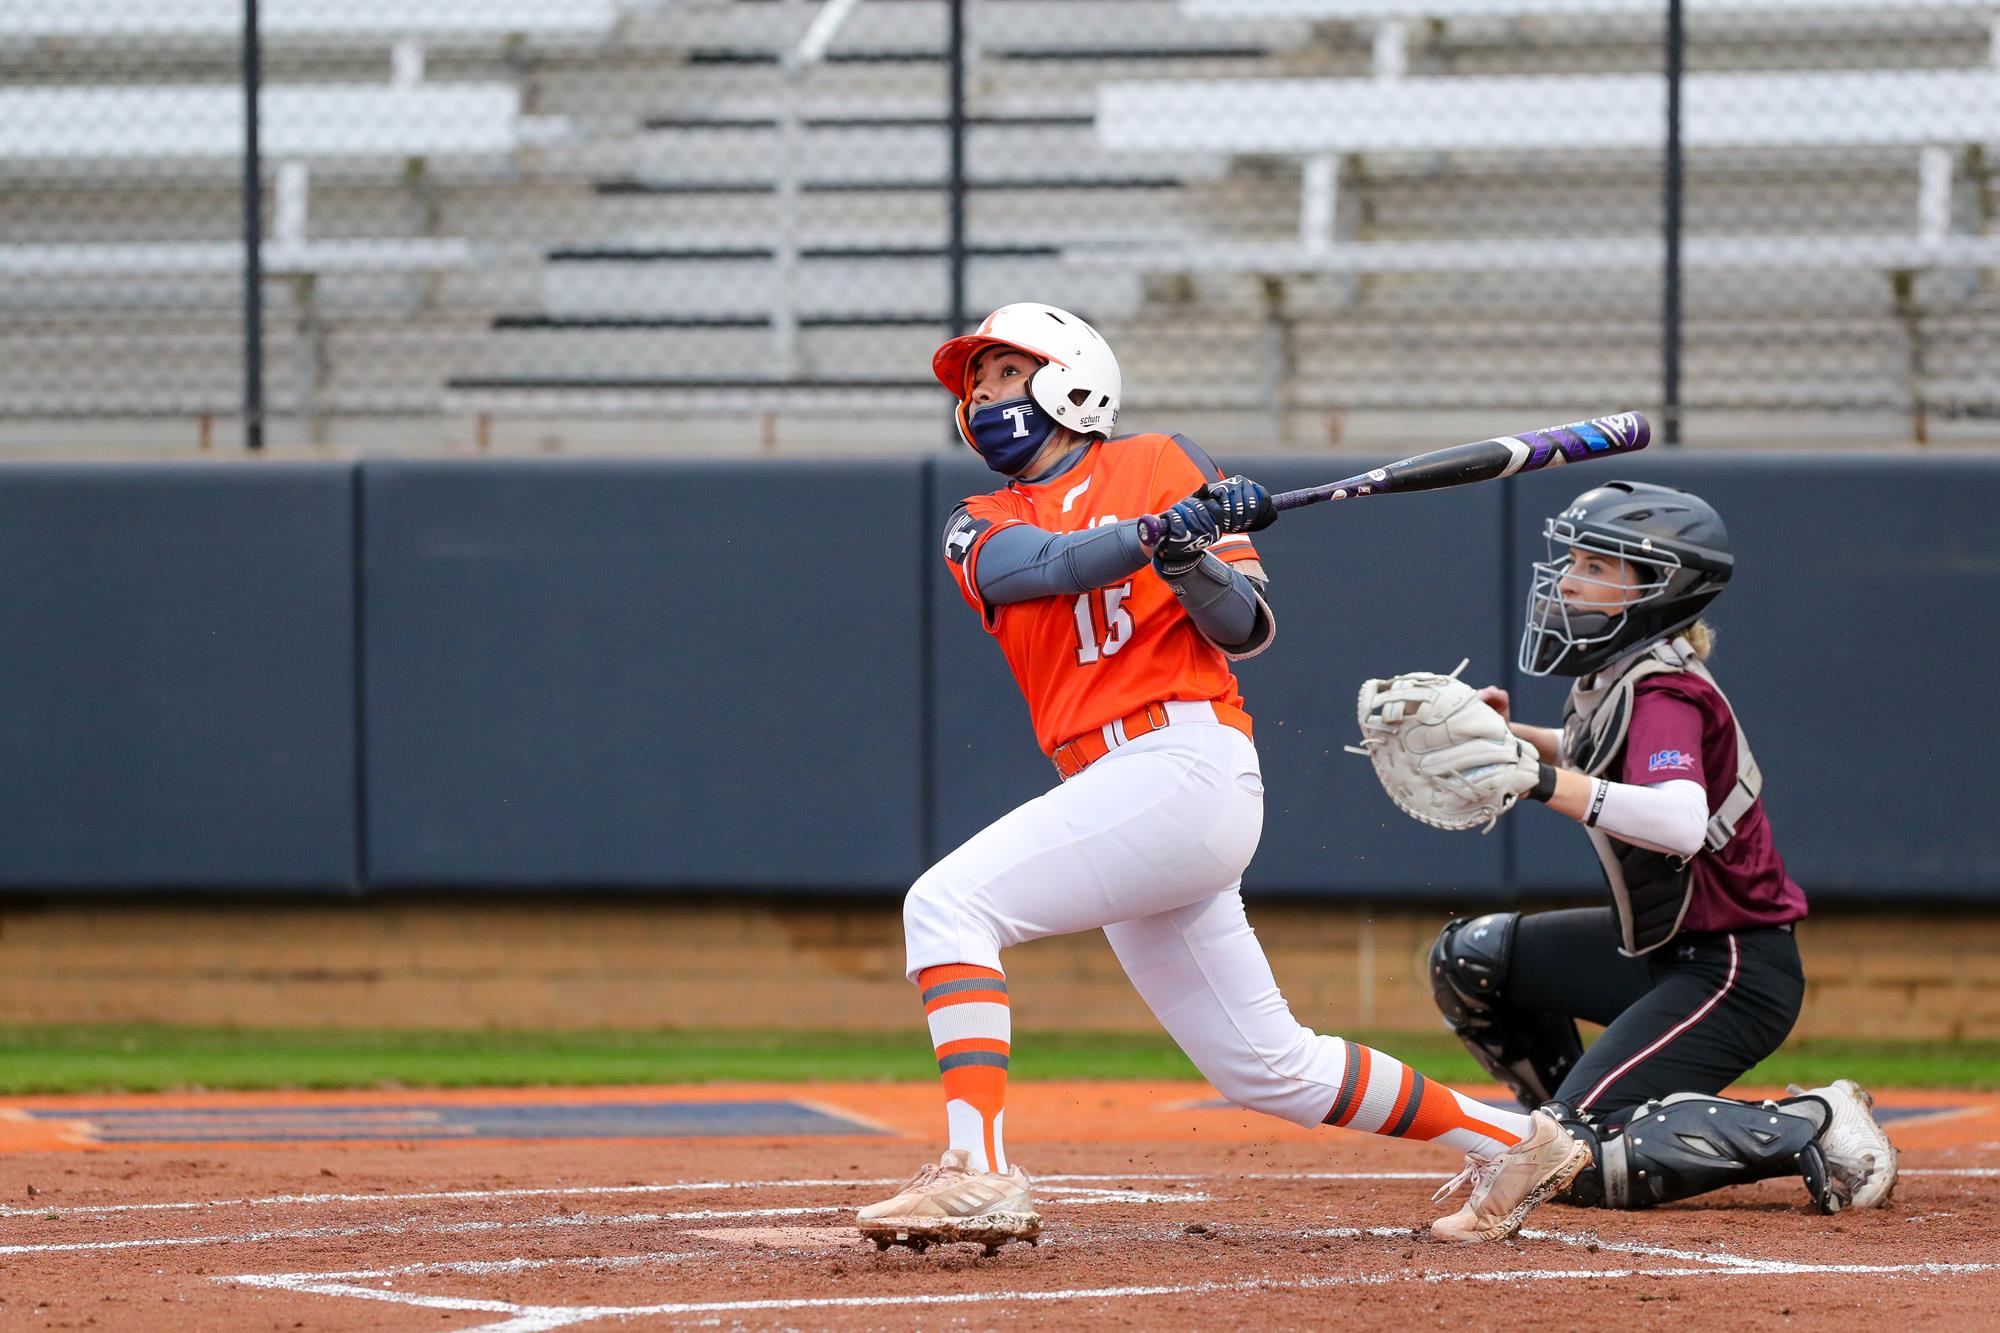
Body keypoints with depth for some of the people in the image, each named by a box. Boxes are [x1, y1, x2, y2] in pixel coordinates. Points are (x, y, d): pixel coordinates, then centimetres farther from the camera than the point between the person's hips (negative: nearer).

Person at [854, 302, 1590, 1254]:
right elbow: (1054, 564, -4)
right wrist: (1160, 533, -20)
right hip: (1117, 796, 7)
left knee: (949, 905, -21)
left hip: (1184, 758, -7)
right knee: (1267, 1068, 10)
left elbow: (1248, 629, 1)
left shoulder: (1159, 464, 7)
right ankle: (1510, 1144, 22)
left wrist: (1193, 564, -18)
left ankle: (978, 1172, -30)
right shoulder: (979, 530, 20)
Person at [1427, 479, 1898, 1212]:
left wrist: (1548, 782, -48)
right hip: (1663, 950, 10)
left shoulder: (1662, 693, -22)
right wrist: (1512, 737, 10)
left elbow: (1680, 820, -42)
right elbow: (1600, 760, 28)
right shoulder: (1611, 676, 5)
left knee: (1579, 1162, -18)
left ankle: (1810, 1128, -11)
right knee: (1468, 959, 12)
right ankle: (1575, 1130, 20)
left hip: (1733, 973, -10)